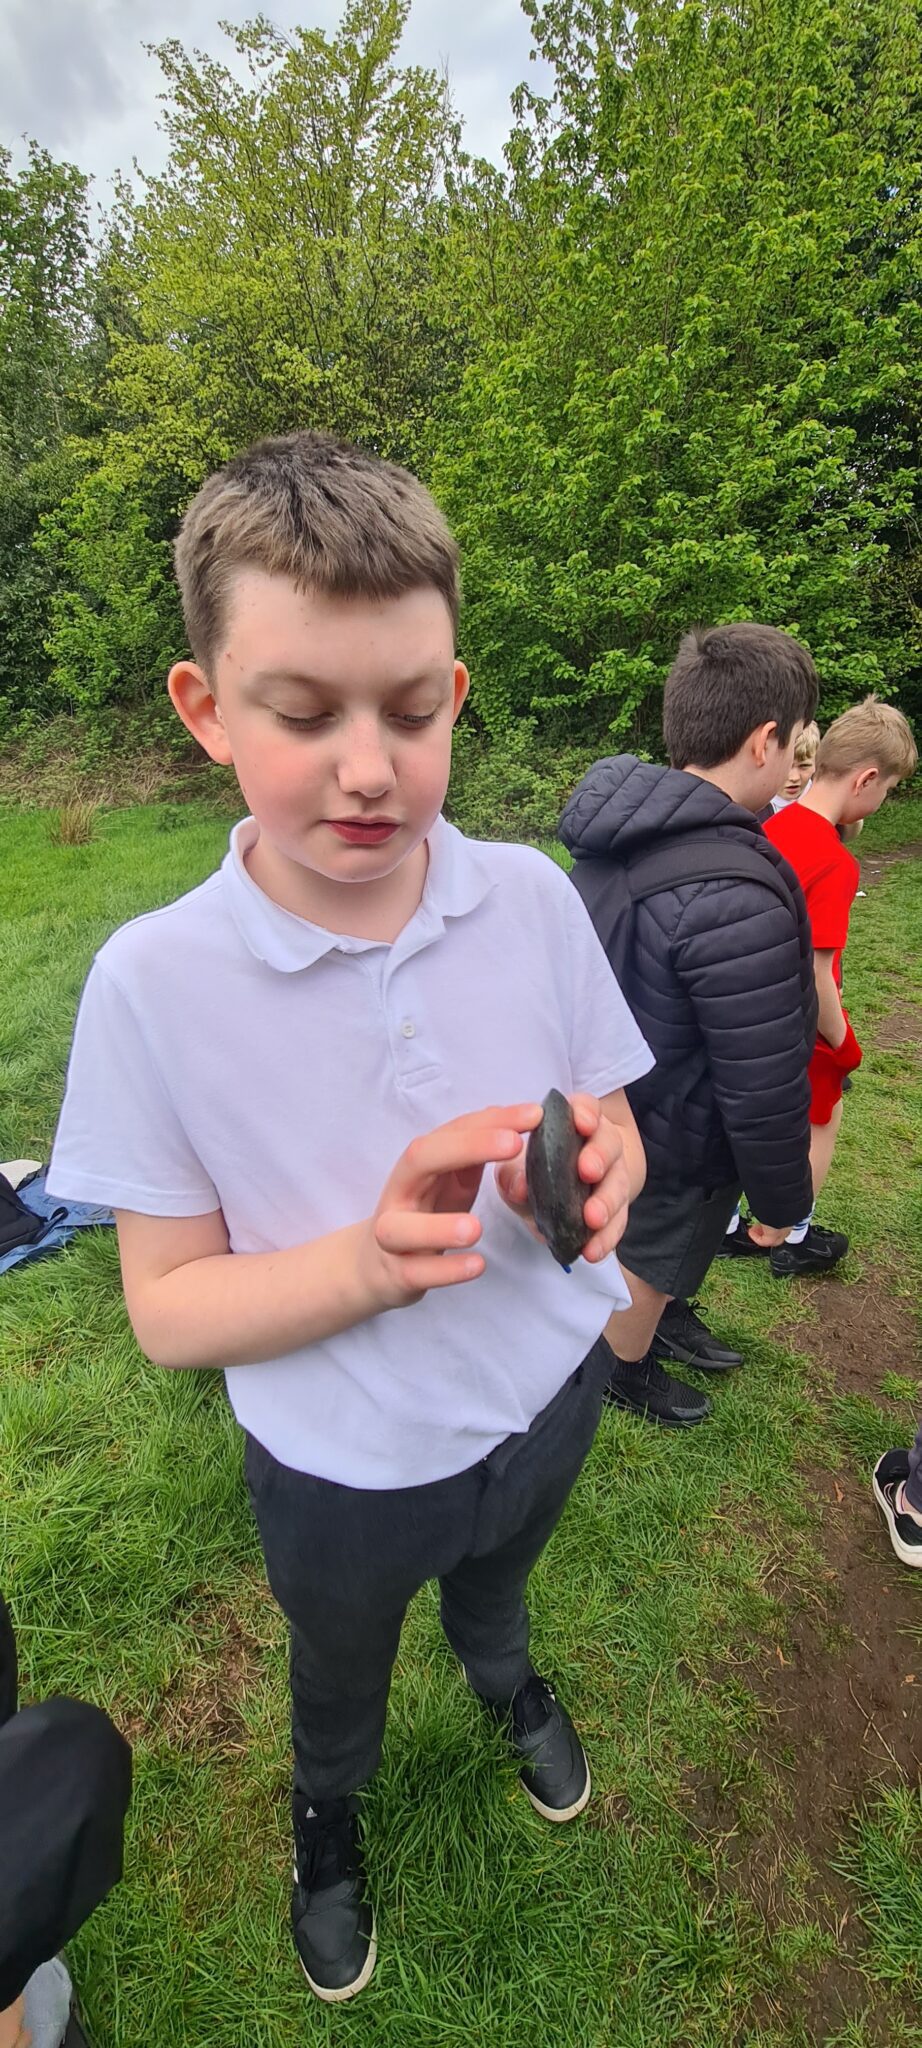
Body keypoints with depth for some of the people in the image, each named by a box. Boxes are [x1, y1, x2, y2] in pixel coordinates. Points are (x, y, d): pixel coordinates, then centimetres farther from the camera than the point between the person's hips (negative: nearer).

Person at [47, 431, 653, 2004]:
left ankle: (504, 1682, 75)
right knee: (339, 1673, 32)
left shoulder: (532, 899, -18)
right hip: (344, 1471, -1)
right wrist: (375, 1259, -37)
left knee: (492, 1579, 37)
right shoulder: (154, 981, -25)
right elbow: (167, 1309, -19)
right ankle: (329, 1806, 70)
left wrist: (594, 1177, -30)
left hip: (547, 1396, 2)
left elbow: (611, 1134, -7)